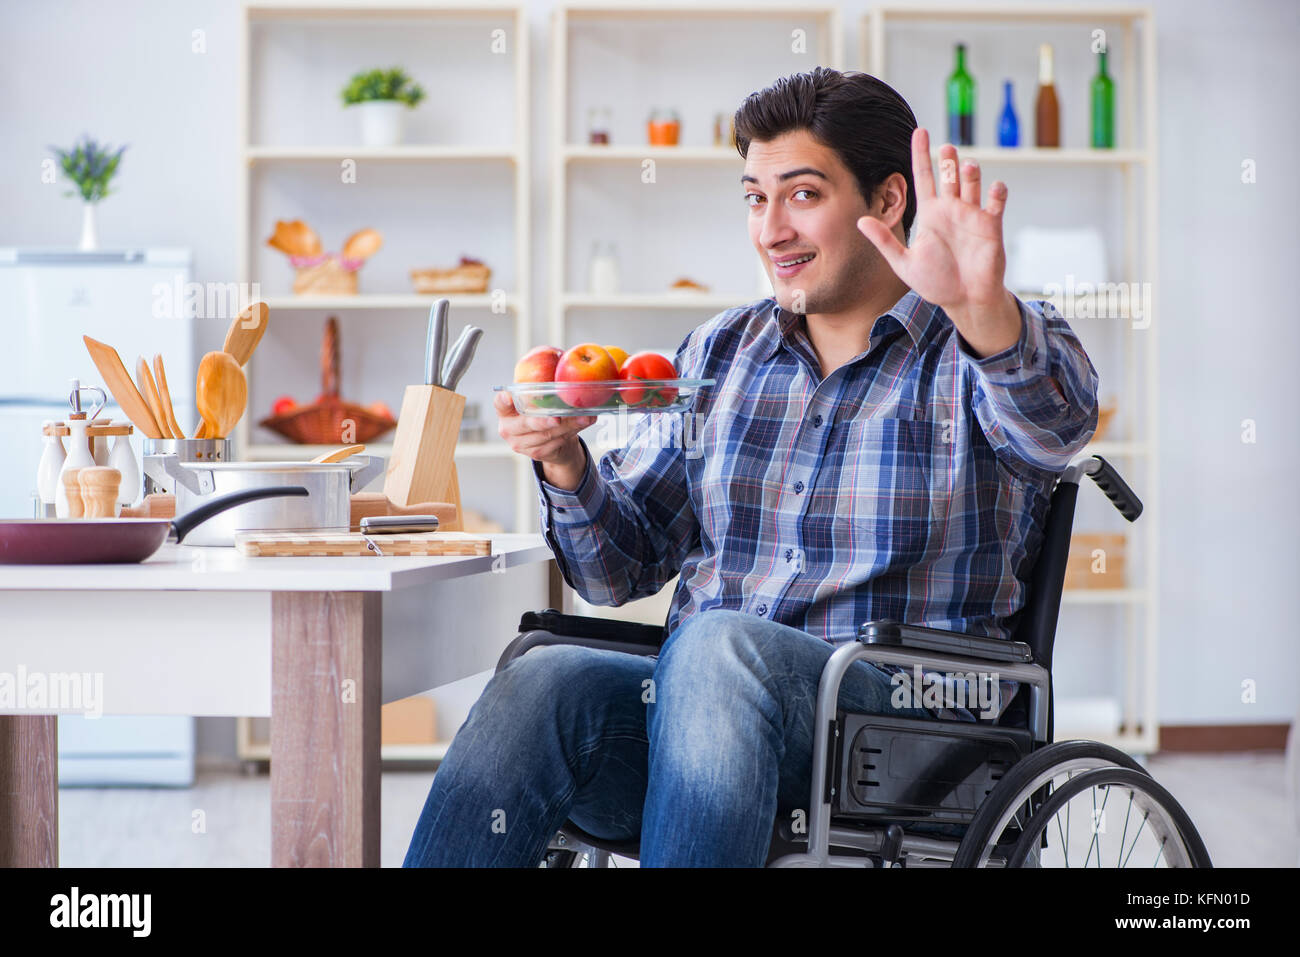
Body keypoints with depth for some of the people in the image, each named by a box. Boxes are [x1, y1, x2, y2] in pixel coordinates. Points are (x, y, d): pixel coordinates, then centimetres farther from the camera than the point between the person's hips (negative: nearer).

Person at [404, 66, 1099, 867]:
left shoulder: (983, 349, 5)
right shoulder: (721, 352, 19)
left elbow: (1055, 425, -21)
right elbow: (622, 568, 20)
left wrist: (981, 308, -43)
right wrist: (566, 466, -2)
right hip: (701, 698, 4)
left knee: (716, 648, -36)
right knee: (545, 682, -28)